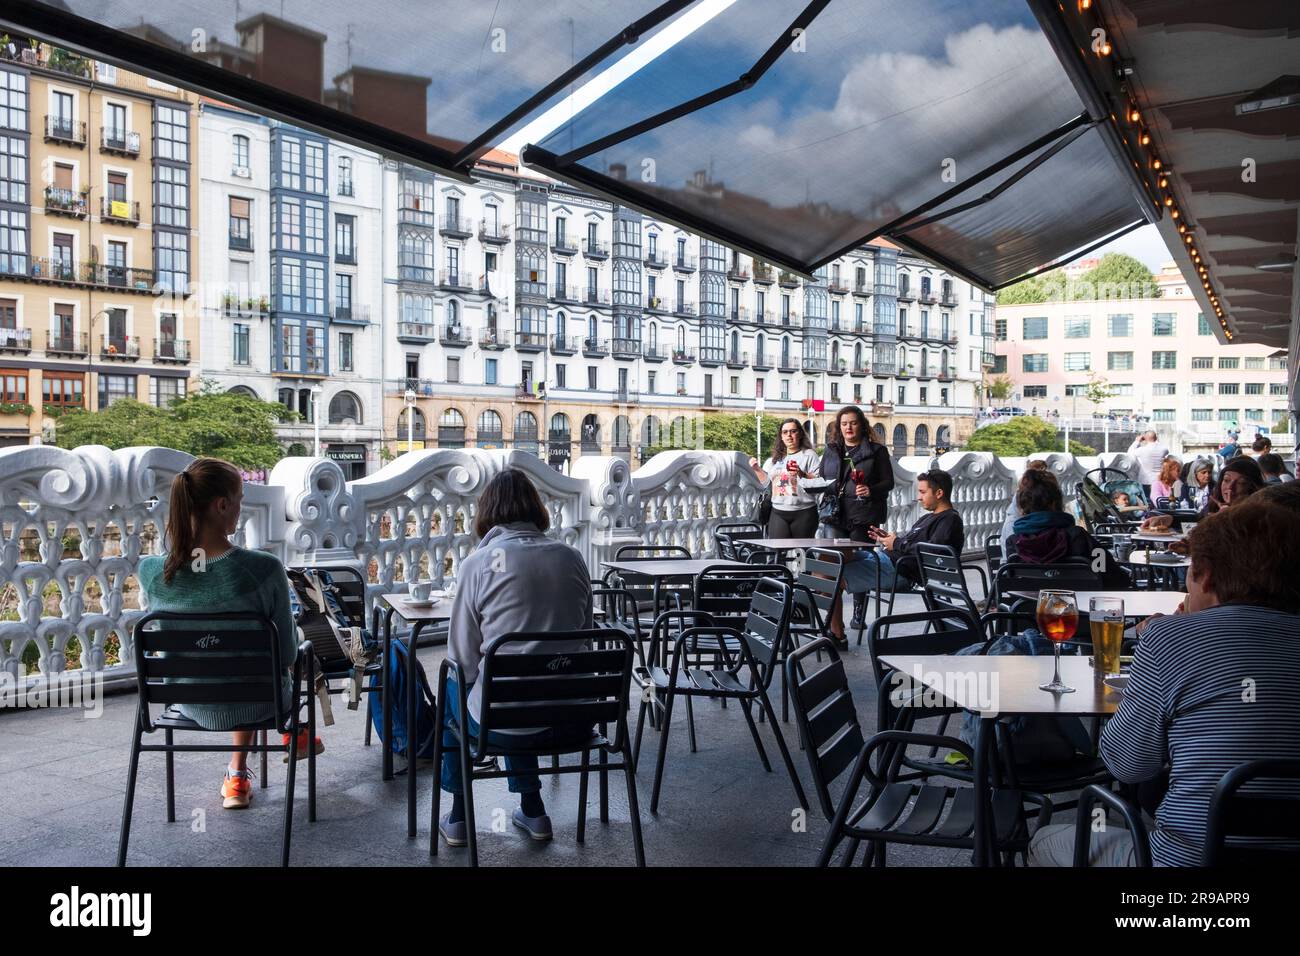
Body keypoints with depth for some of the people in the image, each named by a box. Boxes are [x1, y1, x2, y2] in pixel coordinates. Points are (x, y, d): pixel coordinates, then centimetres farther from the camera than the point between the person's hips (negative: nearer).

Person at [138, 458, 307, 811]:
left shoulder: (151, 572, -19)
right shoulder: (264, 569, -29)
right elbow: (287, 652, -15)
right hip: (256, 703, -3)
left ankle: (238, 775, 43)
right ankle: (293, 734, 55)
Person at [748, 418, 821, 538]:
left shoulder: (809, 455, 0)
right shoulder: (775, 457, 15)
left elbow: (819, 481, -8)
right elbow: (766, 480, 21)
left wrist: (803, 475, -22)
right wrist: (757, 469, 6)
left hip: (803, 512, -4)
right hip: (778, 512, 4)